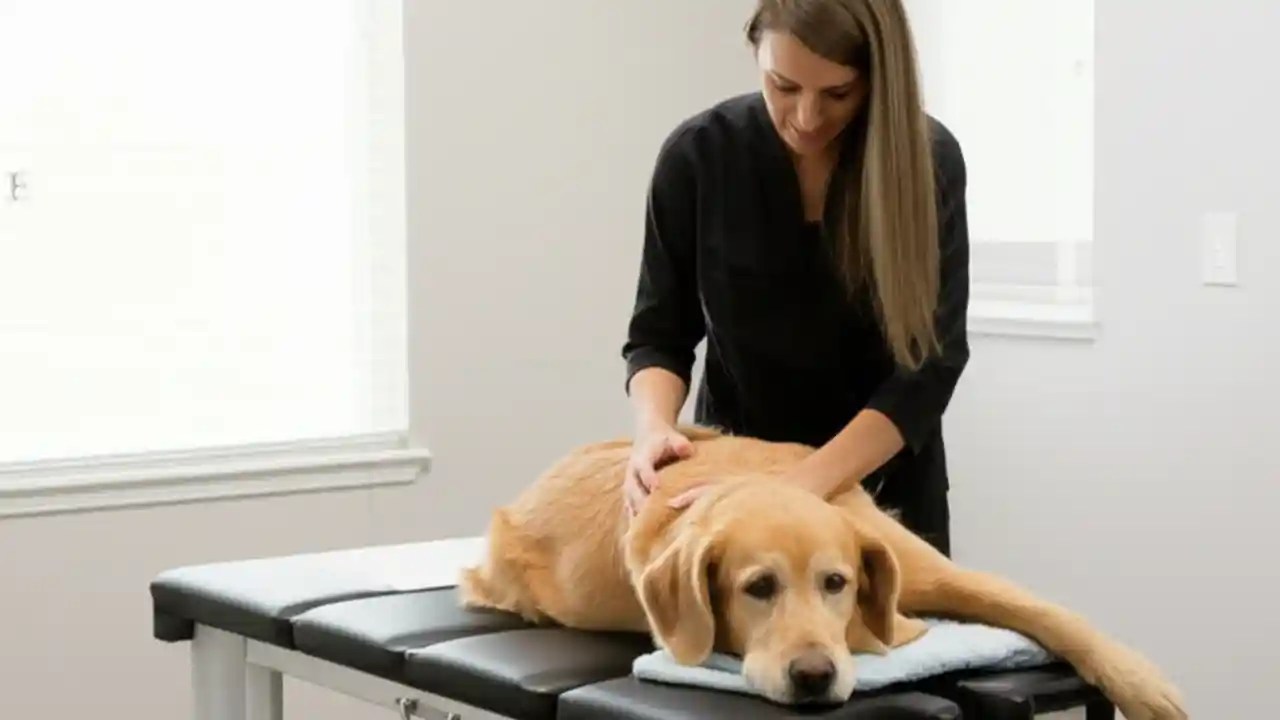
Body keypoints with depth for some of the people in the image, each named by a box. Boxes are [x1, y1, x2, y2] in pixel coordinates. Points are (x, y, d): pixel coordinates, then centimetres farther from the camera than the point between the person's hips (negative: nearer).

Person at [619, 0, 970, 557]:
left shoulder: (929, 160, -17)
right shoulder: (698, 155, -15)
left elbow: (930, 363, -21)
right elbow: (659, 334, -6)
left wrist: (806, 484, -34)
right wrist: (654, 424, -27)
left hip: (885, 481, 0)